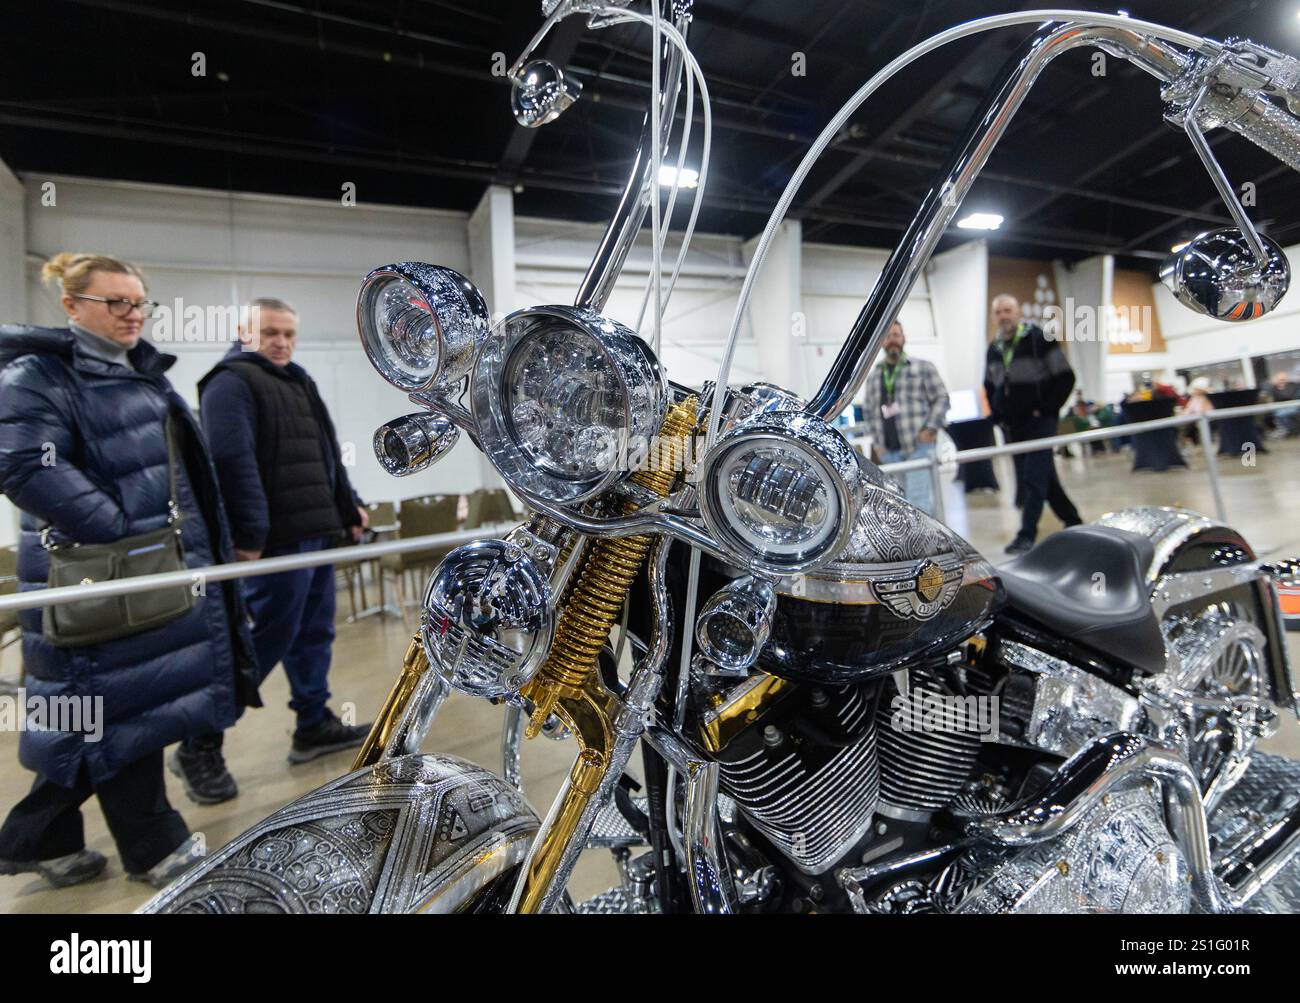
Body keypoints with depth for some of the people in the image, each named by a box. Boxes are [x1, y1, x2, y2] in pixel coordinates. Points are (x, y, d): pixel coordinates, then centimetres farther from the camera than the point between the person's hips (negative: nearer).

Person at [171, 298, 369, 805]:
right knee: (265, 640, -4)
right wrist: (250, 533, -25)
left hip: (316, 530, 9)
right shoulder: (231, 382, -8)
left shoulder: (297, 382, 21)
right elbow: (232, 460, -19)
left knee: (314, 633, 13)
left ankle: (315, 726, 26)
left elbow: (326, 454, 24)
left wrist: (348, 506, 23)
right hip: (278, 537, -9)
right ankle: (198, 747, 11)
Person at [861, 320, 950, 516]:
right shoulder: (873, 377, 15)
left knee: (919, 501, -12)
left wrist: (930, 429, -9)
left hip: (919, 447, -4)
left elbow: (942, 398, 2)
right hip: (890, 452, 4)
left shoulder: (922, 368, 4)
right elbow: (869, 410, 18)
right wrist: (877, 441, 9)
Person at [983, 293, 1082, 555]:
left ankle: (1027, 535, -8)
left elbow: (1065, 377, -7)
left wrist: (1046, 410, -12)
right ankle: (1072, 520, 28)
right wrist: (998, 416, 11)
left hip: (1039, 423, -6)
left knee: (1034, 478, -11)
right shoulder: (993, 348, 11)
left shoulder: (1039, 339, -6)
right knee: (1044, 476, 13)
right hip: (1012, 426, 6)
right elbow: (990, 386, 23)